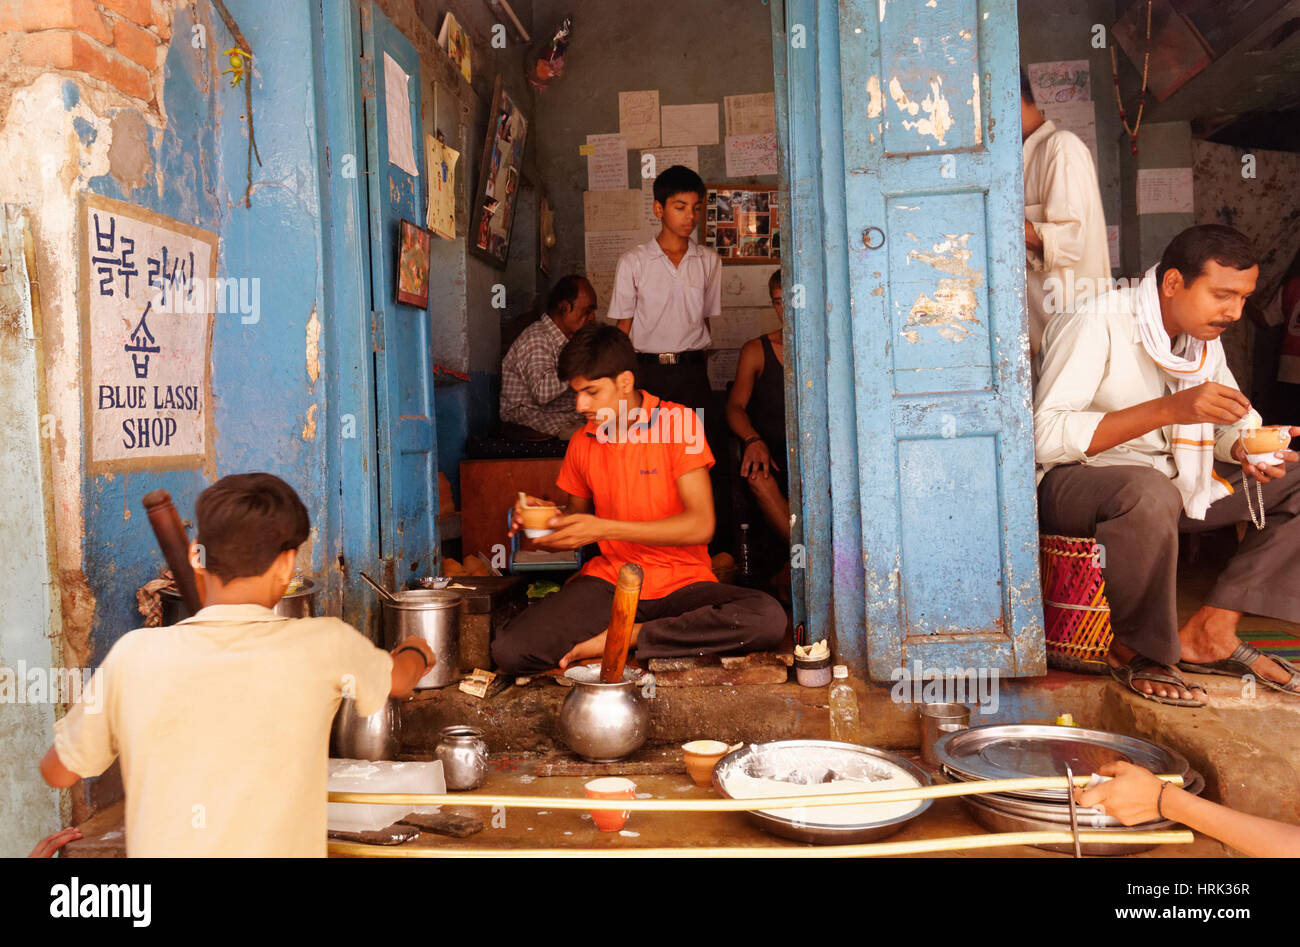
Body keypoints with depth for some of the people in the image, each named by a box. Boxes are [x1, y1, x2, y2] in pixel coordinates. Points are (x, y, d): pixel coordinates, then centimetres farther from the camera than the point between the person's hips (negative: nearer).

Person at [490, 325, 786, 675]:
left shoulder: (677, 422, -5)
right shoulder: (582, 443, 8)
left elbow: (701, 525, -13)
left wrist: (602, 528, -16)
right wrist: (545, 519, -1)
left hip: (683, 583, -2)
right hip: (608, 582, 3)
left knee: (768, 619, -33)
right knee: (509, 651, -23)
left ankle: (625, 637, -17)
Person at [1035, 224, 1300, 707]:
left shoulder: (1202, 334, 6)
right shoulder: (1097, 323, -20)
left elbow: (1234, 422, 12)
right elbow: (1046, 437, -31)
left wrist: (1248, 449, -14)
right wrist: (1170, 408, -36)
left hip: (1170, 477, 8)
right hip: (1070, 483, -8)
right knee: (1151, 493, -40)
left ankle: (1210, 631, -8)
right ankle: (1135, 650, -17)